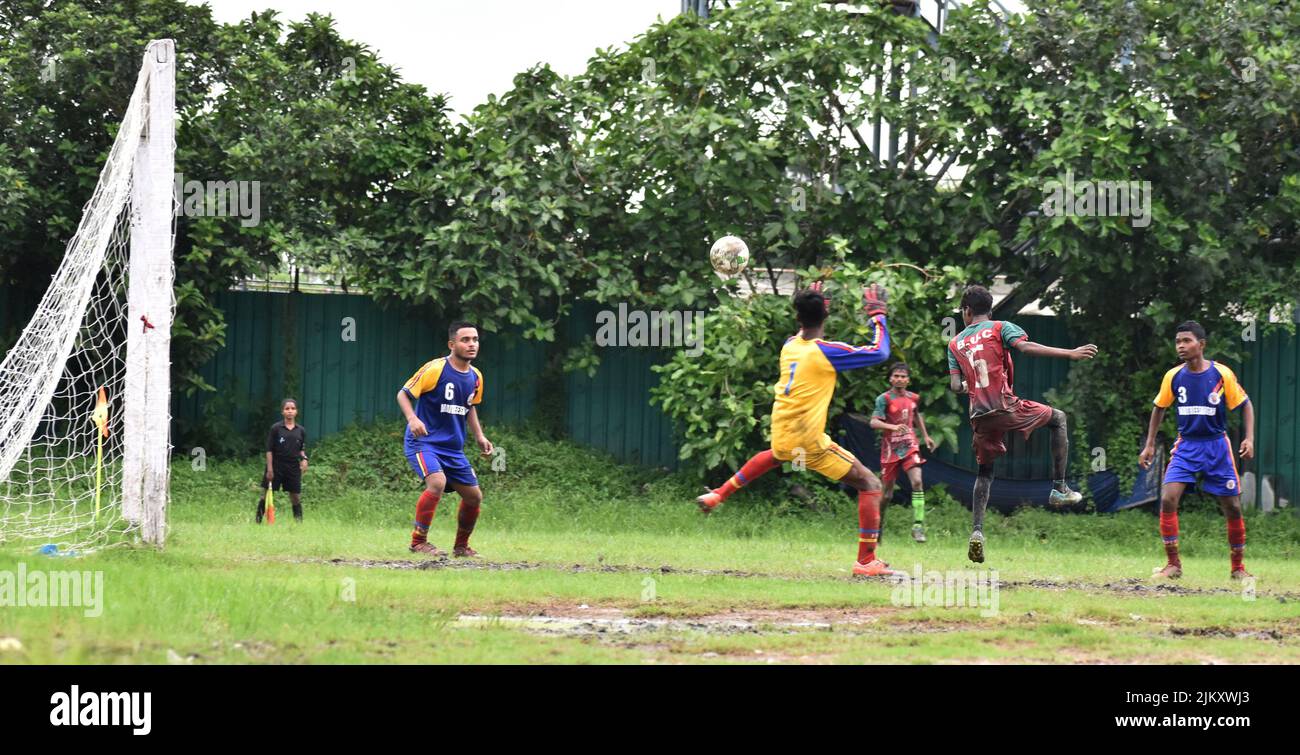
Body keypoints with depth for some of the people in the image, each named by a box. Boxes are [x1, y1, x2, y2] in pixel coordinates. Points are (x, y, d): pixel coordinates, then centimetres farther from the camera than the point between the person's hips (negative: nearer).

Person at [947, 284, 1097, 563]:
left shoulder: (955, 344, 14)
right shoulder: (999, 328, 3)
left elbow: (955, 386, 6)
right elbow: (1026, 347, -15)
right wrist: (1070, 354, -17)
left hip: (980, 416, 4)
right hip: (1006, 408, -4)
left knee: (984, 473, 18)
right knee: (1058, 418, 20)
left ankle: (977, 531, 0)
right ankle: (1059, 488, 11)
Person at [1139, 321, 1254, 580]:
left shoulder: (1222, 374, -11)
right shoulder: (1173, 377, -4)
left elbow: (1246, 405, -1)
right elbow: (1159, 408, 12)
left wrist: (1249, 438, -13)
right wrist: (1149, 445, 10)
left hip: (1217, 445, -1)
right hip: (1186, 445, 1)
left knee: (1232, 507, 2)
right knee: (1167, 499, -17)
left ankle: (1238, 567, 21)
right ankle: (1173, 564, -7)